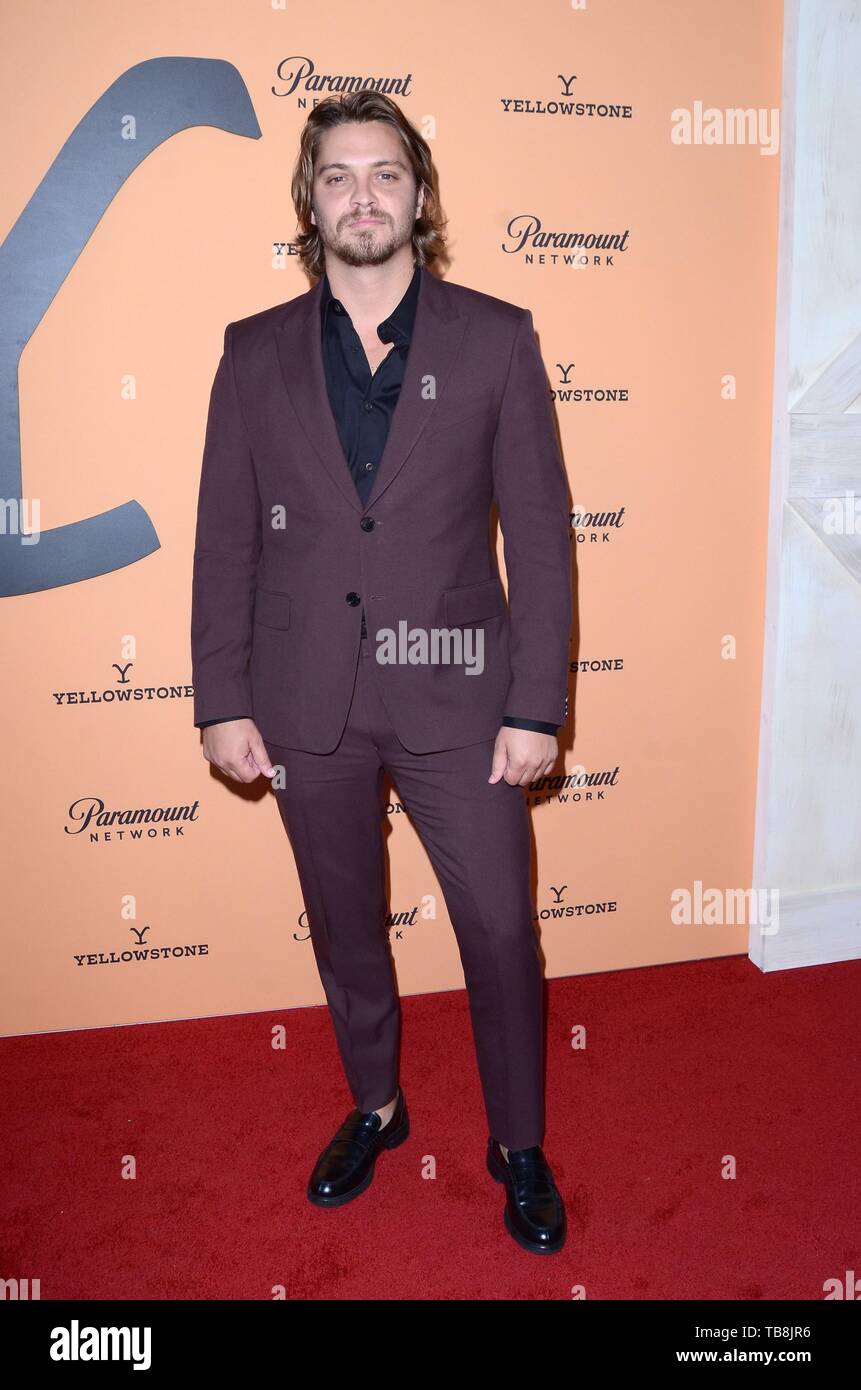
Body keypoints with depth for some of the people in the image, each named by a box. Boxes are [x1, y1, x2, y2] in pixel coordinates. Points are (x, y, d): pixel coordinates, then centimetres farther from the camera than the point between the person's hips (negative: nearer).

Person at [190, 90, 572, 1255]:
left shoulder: (495, 338, -2)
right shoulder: (256, 353, 3)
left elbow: (539, 533, -4)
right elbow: (226, 541, 3)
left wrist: (536, 707, -8)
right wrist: (223, 704, -1)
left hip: (454, 696, -1)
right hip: (309, 703, 2)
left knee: (502, 933, 6)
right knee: (344, 930, 17)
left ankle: (519, 1147, 31)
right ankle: (375, 1108, 43)